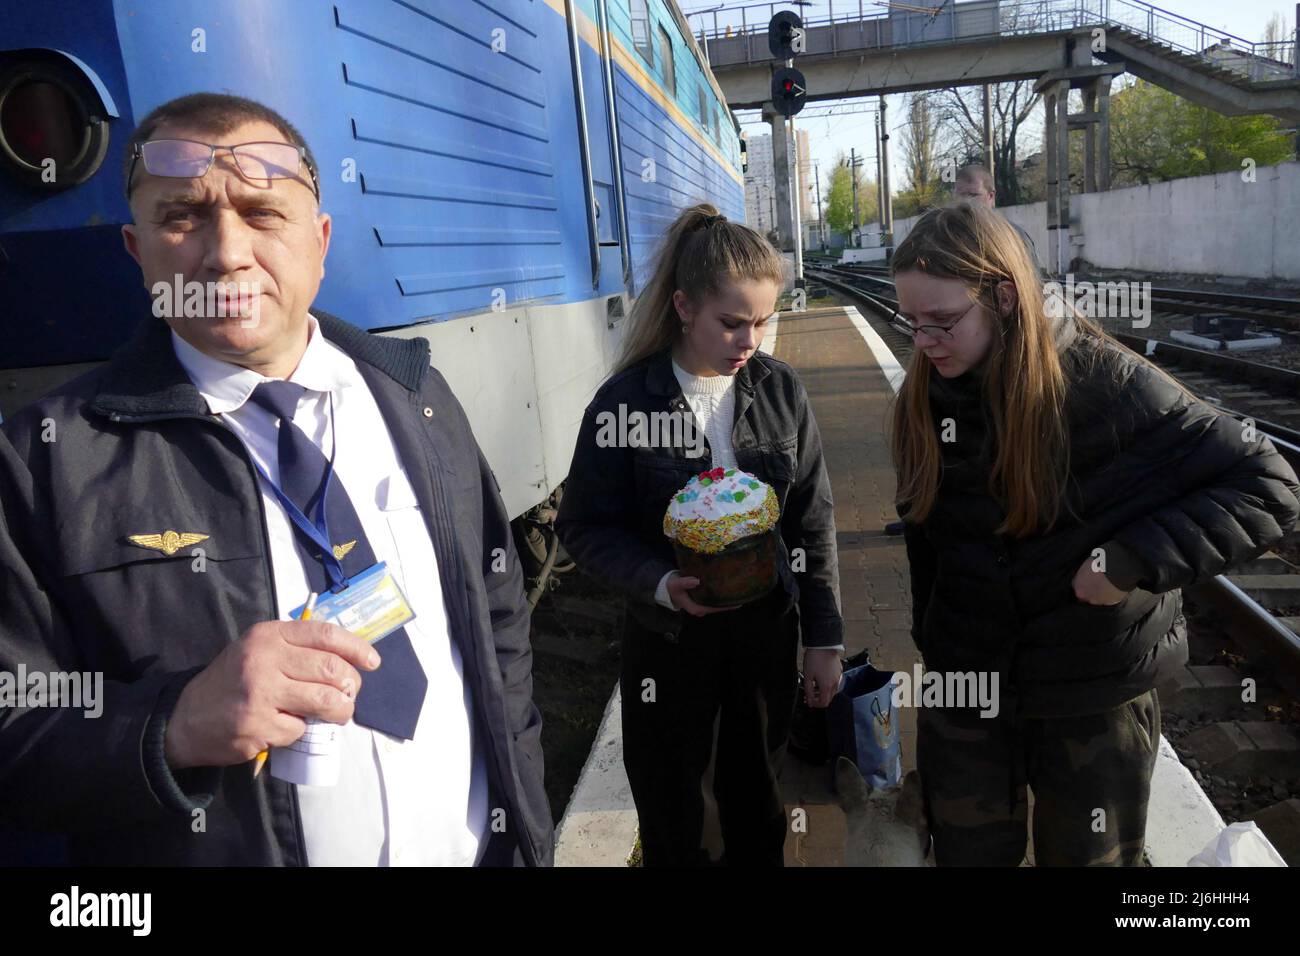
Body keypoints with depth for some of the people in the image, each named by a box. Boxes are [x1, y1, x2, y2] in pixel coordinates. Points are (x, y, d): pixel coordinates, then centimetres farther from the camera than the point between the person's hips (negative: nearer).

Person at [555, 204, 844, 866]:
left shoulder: (779, 390, -4)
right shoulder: (625, 401, -13)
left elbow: (812, 523, 1)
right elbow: (586, 527, -8)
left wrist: (824, 638, 2)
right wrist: (662, 584, -24)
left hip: (766, 630, 3)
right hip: (668, 639, -2)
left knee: (757, 804, 20)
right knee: (674, 821, 14)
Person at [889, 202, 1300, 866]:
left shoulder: (1108, 383, -21)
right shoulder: (926, 398, -7)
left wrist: (1134, 562, -25)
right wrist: (931, 643, 11)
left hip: (1095, 696, -3)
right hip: (964, 686, 4)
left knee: (1084, 853, 18)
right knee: (966, 849, 20)